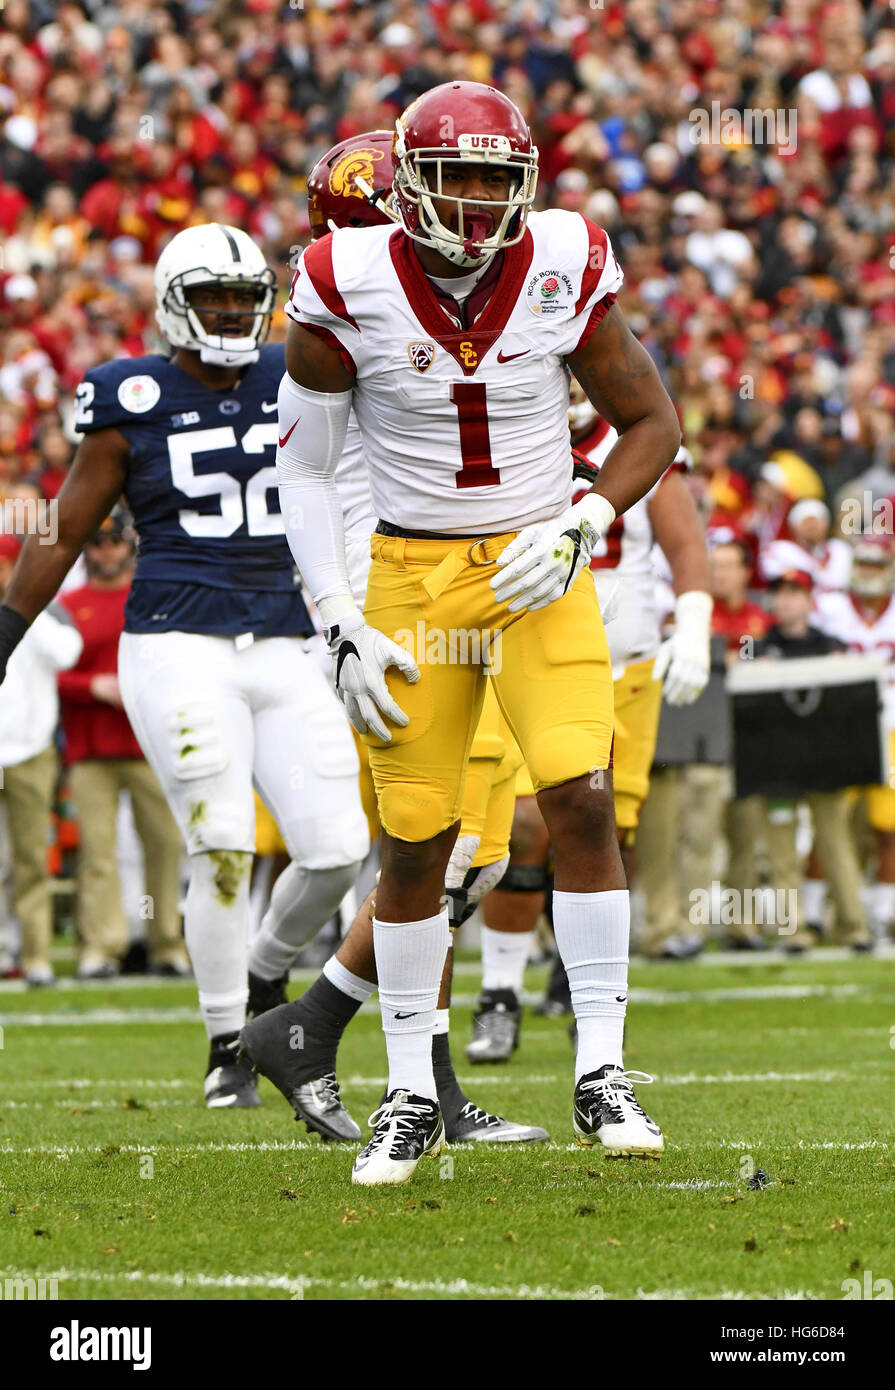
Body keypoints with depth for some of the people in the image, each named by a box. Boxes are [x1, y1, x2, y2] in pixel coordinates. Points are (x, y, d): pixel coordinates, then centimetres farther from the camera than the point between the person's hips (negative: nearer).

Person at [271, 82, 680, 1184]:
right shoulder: (350, 288, -10)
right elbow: (303, 470, -1)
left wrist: (577, 528, -10)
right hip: (413, 573, 0)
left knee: (580, 798, -14)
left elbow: (651, 421, 6)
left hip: (538, 568, 0)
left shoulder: (563, 273, -8)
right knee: (415, 838, 1)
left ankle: (600, 1077, -5)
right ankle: (412, 1101, 14)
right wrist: (342, 630, -7)